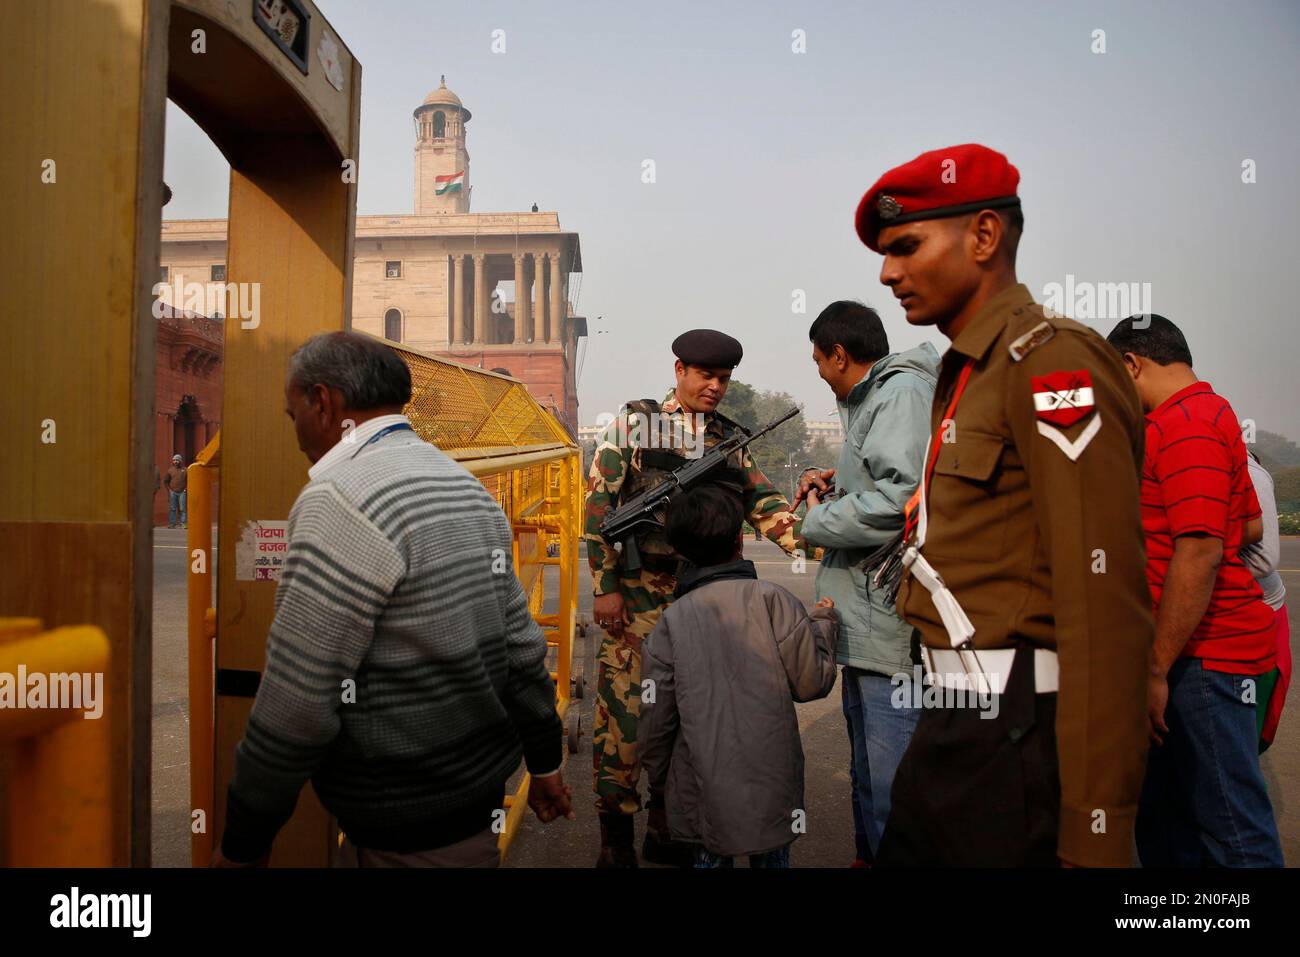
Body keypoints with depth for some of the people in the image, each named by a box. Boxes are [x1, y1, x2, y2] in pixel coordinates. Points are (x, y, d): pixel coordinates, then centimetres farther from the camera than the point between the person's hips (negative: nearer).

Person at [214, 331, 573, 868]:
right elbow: (522, 646, 10)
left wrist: (243, 841, -7)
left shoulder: (341, 500, -19)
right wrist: (545, 763, 18)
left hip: (406, 840, -8)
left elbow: (297, 703, -20)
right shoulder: (469, 487, 7)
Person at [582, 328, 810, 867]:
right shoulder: (632, 424, -1)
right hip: (635, 595, -4)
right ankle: (616, 837, 13)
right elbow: (598, 506, -4)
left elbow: (760, 501, 6)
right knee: (623, 710, -2)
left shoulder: (729, 438, 12)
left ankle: (665, 829, 26)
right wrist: (604, 587, -9)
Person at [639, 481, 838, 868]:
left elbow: (656, 716, -1)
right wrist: (822, 623, 9)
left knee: (711, 857, 20)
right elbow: (811, 682, -7)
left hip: (703, 793, 1)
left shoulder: (671, 620, -6)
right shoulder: (772, 599, -11)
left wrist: (657, 776, 16)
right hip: (772, 787, -1)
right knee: (772, 859, 19)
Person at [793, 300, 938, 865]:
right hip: (867, 628, 11)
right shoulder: (871, 399, 19)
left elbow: (901, 500, -25)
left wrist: (818, 520, -11)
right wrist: (843, 480, 15)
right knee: (867, 777, 22)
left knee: (893, 796, -5)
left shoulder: (904, 391, -13)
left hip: (894, 633, -11)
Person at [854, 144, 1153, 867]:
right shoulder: (968, 375, 15)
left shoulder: (1051, 362, -13)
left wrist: (1095, 834, -20)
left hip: (1019, 732, -9)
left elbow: (1106, 608, -20)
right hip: (960, 719, 9)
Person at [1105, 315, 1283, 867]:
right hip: (1204, 645, 10)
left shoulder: (1186, 424, -16)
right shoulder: (1210, 413, 17)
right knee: (1165, 818, 17)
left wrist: (1157, 669, -22)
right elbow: (1251, 528, 24)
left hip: (1205, 652, -10)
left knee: (1230, 828, -1)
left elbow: (1201, 551, -24)